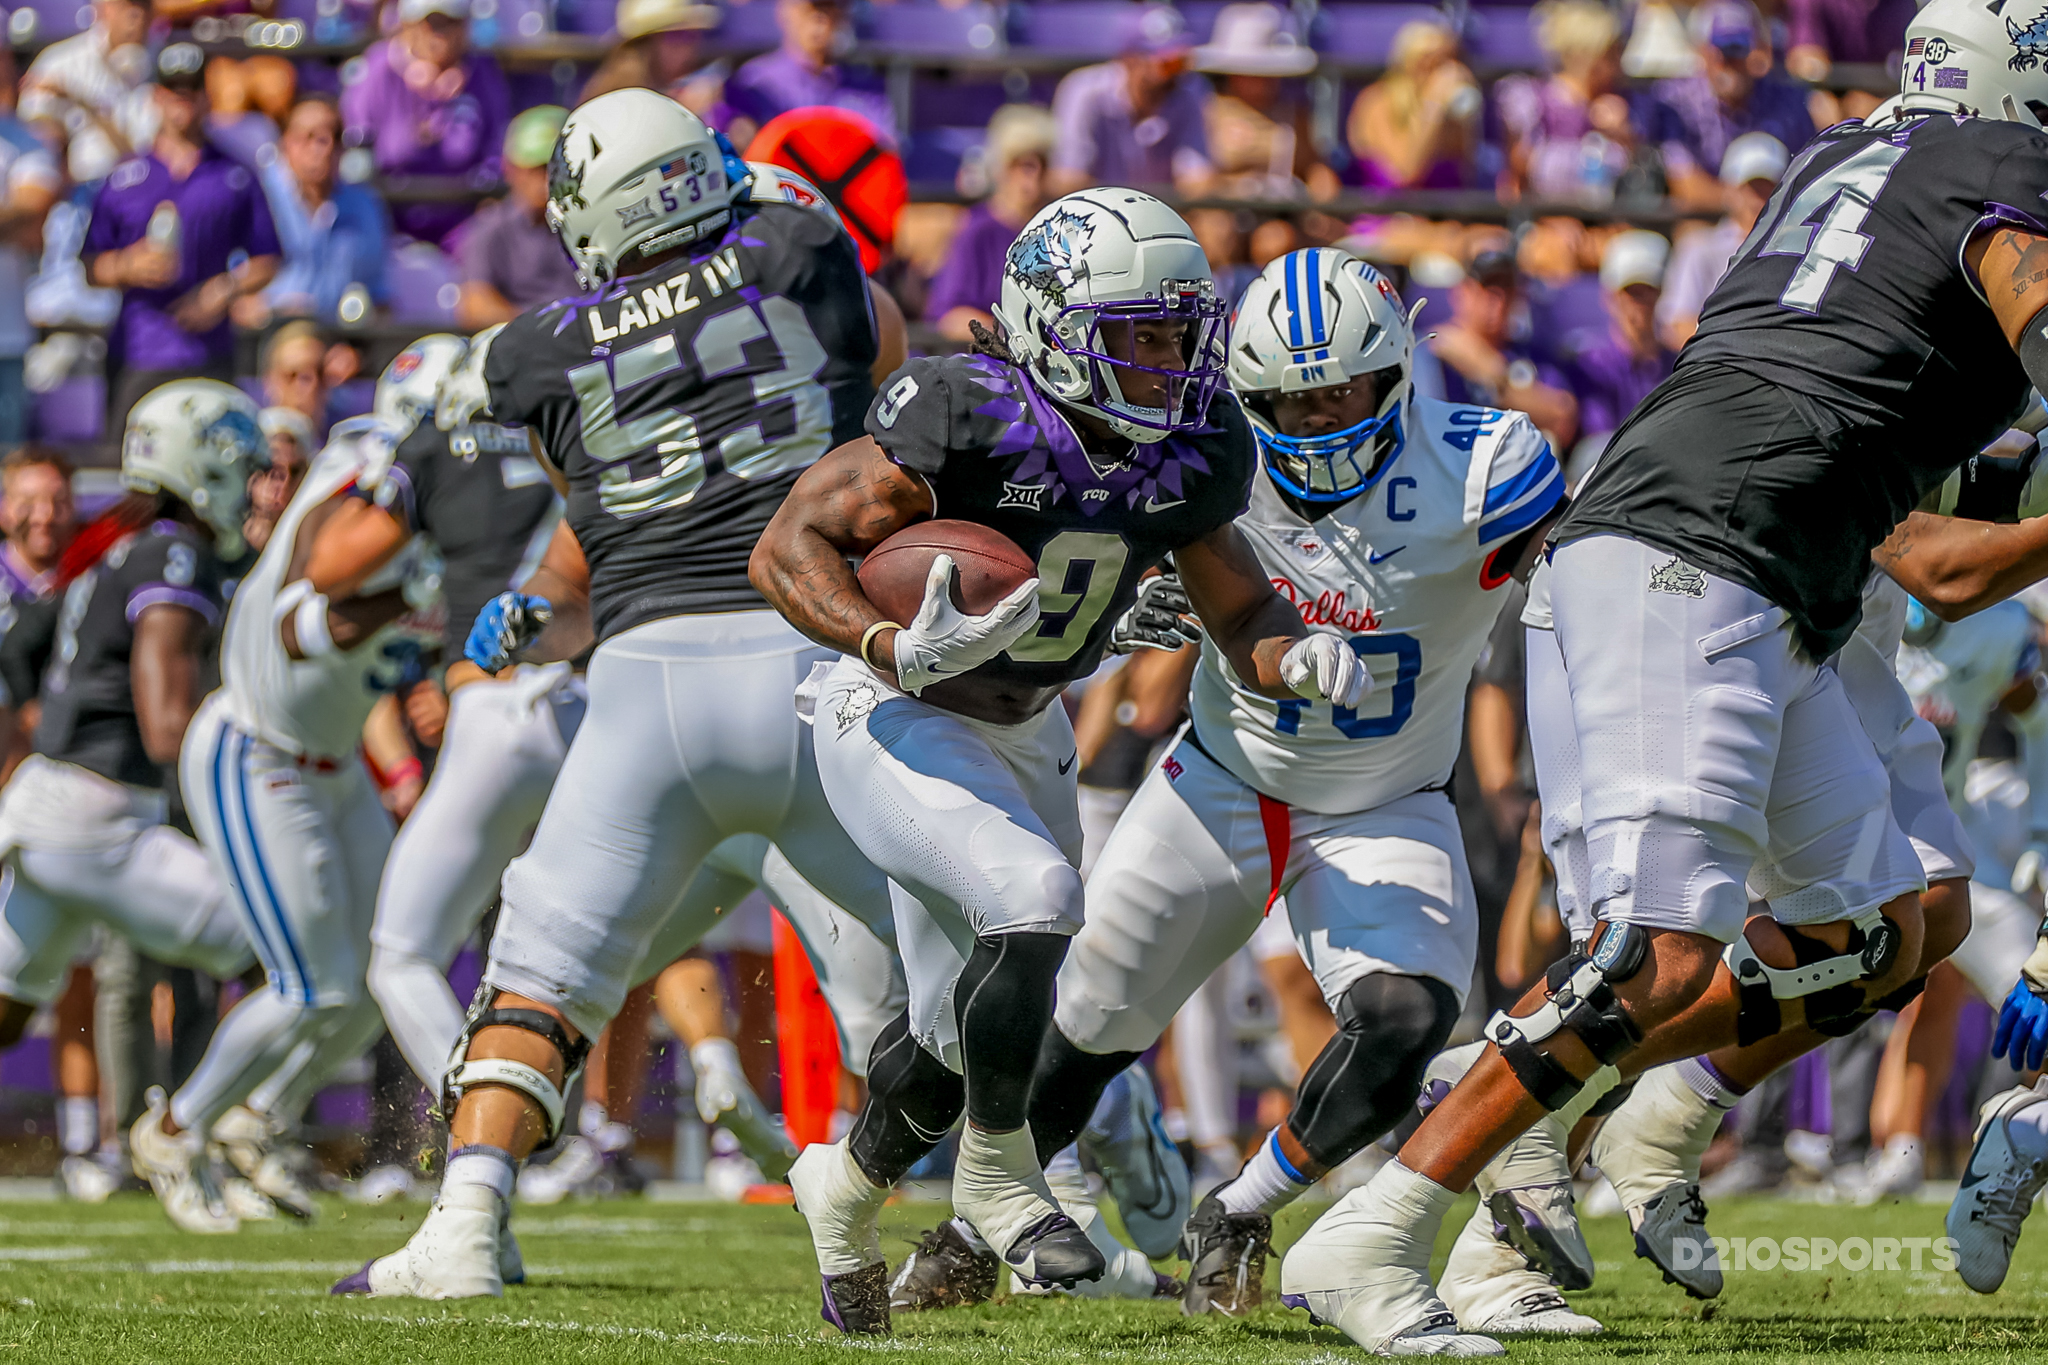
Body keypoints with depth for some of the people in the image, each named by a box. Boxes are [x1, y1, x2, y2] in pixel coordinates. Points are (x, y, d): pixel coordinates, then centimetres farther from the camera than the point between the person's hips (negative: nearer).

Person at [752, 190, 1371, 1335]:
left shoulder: (1185, 461, -8)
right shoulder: (969, 424, -27)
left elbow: (1244, 612, 2)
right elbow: (789, 549, -24)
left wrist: (1299, 659, -21)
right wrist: (901, 651, -40)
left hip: (1022, 735, 7)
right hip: (894, 722, -7)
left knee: (962, 1035, 12)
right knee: (1032, 900, -29)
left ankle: (845, 1189, 42)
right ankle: (999, 1177, -7)